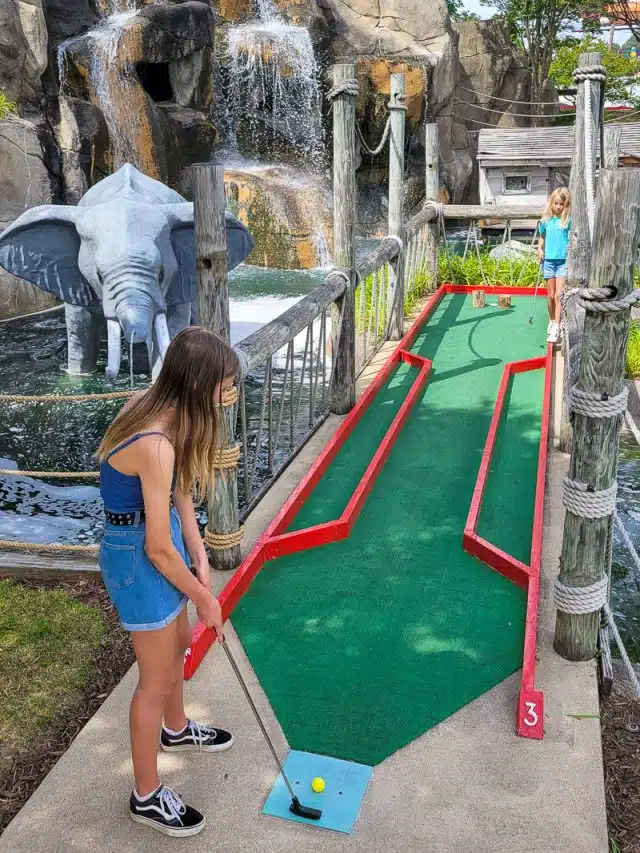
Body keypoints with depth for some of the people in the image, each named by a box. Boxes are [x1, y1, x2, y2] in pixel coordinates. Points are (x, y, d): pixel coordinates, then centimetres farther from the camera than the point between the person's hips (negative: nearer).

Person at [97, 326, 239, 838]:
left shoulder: (159, 410, -6)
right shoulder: (156, 446, -34)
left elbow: (180, 492, 3)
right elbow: (157, 549, -27)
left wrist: (199, 556, -1)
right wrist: (205, 599, -13)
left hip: (158, 543, 9)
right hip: (137, 558, -9)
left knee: (178, 643, 28)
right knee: (157, 679, 8)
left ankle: (175, 730, 55)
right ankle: (147, 797, 29)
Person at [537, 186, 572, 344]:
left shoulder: (569, 220, -5)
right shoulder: (546, 220, 4)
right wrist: (540, 249, -1)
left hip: (563, 261, -3)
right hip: (548, 260, 3)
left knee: (559, 295, -8)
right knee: (551, 295, 11)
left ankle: (556, 328, -6)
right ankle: (552, 322, 28)